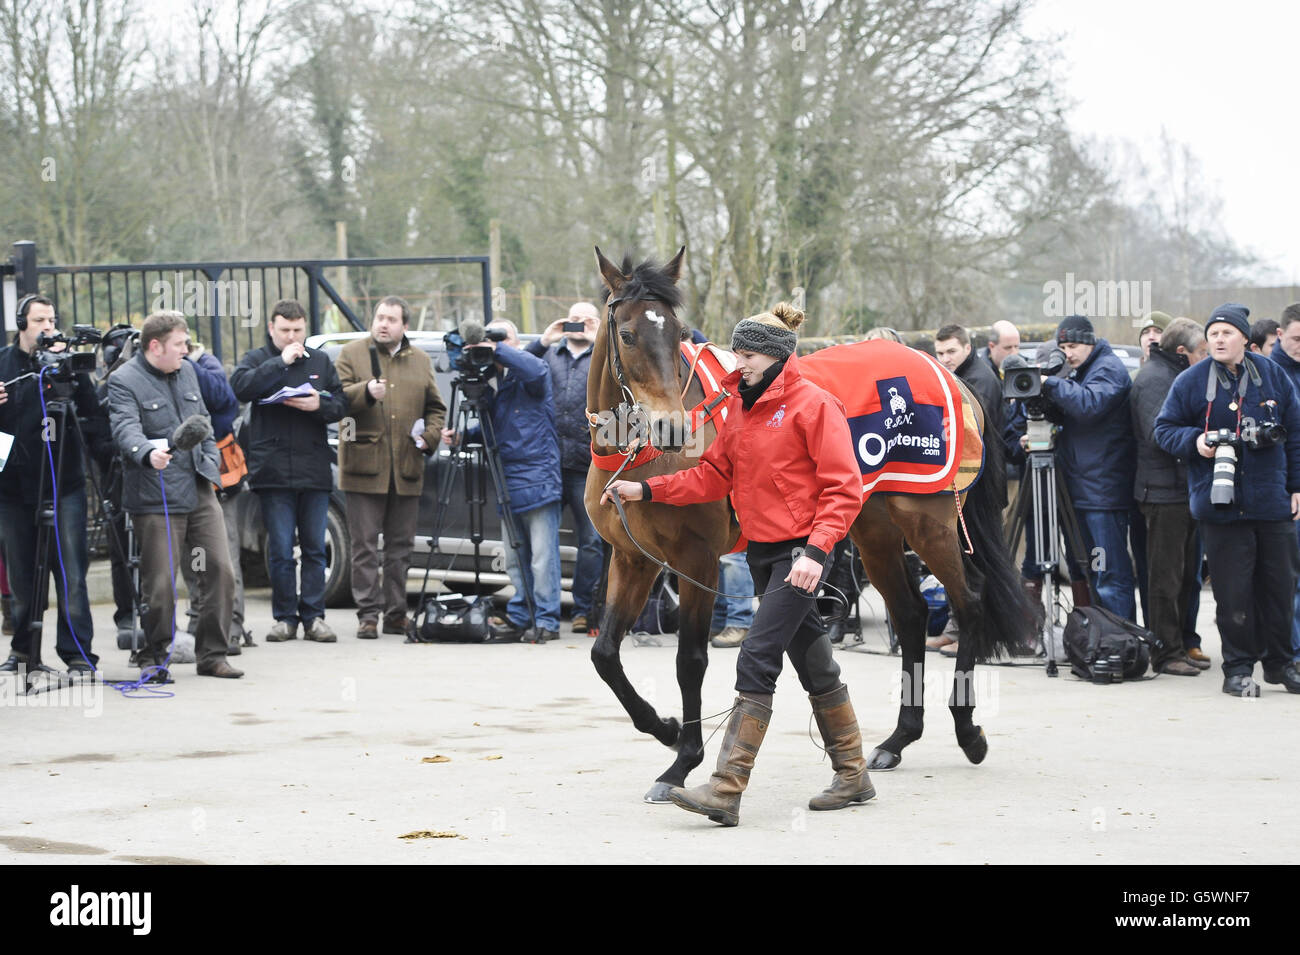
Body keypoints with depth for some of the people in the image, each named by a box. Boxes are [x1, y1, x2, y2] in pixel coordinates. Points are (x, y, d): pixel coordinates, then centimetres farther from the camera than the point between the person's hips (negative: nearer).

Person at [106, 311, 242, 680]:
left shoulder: (187, 372, 15)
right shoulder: (124, 382, -8)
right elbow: (125, 428, -25)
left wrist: (211, 464, 13)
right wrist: (148, 453, -44)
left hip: (200, 491, 7)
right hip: (156, 497, -7)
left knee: (221, 570, 2)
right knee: (160, 583, -5)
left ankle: (212, 654, 12)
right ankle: (153, 659, 10)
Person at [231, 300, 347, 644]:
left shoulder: (321, 361, 14)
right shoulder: (258, 359, 7)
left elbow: (341, 405, 9)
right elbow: (240, 386, -14)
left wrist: (319, 405, -11)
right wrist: (281, 362, -14)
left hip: (315, 471, 2)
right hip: (274, 471, -2)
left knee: (315, 548, 4)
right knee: (280, 551, -1)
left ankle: (314, 617, 9)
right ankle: (285, 618, 7)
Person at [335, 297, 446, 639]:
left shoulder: (420, 361, 15)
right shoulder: (351, 354, 4)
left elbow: (436, 407, 20)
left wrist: (429, 436, 3)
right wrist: (365, 391, -22)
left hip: (406, 467, 4)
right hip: (364, 465, -3)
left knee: (400, 546, 8)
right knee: (365, 545, -4)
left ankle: (396, 614, 14)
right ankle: (368, 614, -2)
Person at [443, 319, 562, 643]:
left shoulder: (528, 379, -4)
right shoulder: (490, 382, 15)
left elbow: (537, 371, -29)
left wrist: (498, 349, -24)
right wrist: (461, 437, 2)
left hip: (538, 480, -7)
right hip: (507, 486, 7)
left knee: (542, 558, -6)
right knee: (515, 561, 11)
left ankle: (546, 622, -3)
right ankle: (519, 619, 16)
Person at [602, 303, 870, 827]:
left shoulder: (813, 405, -13)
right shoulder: (742, 405, 11)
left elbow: (843, 488, -16)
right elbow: (714, 474, 10)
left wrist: (816, 551, -24)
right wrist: (647, 490, 0)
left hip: (799, 551, -8)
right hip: (761, 549, 8)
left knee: (757, 660, -14)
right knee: (813, 663, 15)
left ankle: (725, 789, -17)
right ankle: (852, 775, 27)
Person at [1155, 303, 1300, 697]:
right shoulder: (1191, 381, 0)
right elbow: (1165, 429, 7)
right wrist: (1194, 441, -13)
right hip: (1221, 502, -2)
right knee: (1233, 590, -3)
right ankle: (1238, 668, 6)